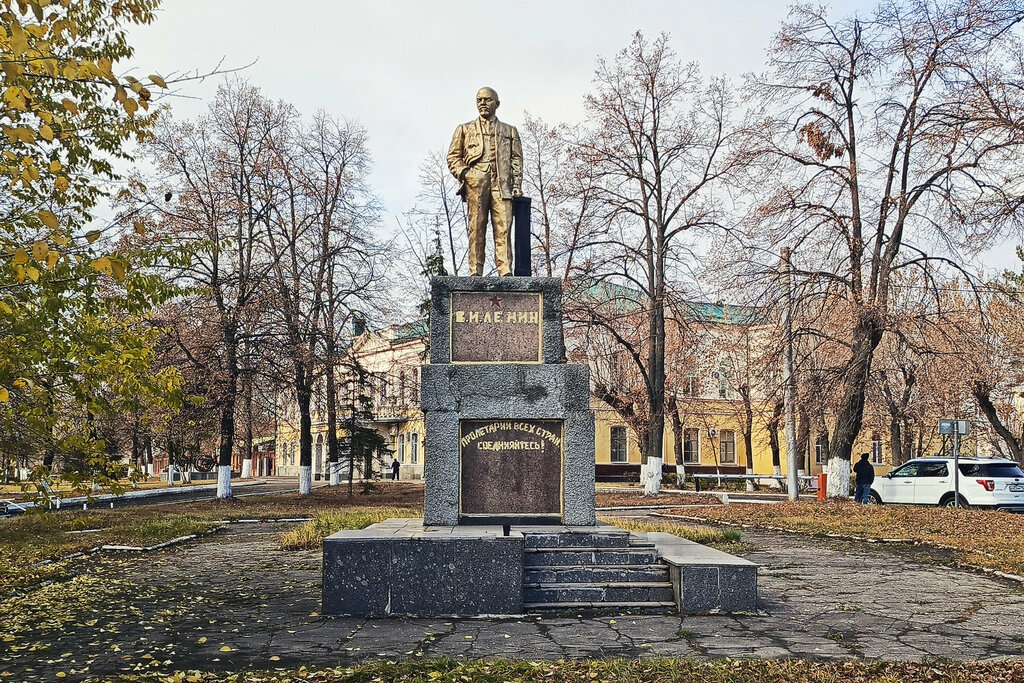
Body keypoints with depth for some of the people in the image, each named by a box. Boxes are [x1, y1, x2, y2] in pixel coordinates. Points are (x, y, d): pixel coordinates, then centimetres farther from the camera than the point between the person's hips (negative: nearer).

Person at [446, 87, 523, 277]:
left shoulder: (510, 131, 23)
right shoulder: (465, 130, 21)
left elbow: (516, 160, 16)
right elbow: (453, 157, 16)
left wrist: (517, 186, 4)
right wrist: (463, 174, -2)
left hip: (502, 184, 0)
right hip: (475, 183, 0)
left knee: (503, 228, -11)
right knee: (476, 228, -6)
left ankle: (506, 272, -17)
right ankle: (475, 272, -6)